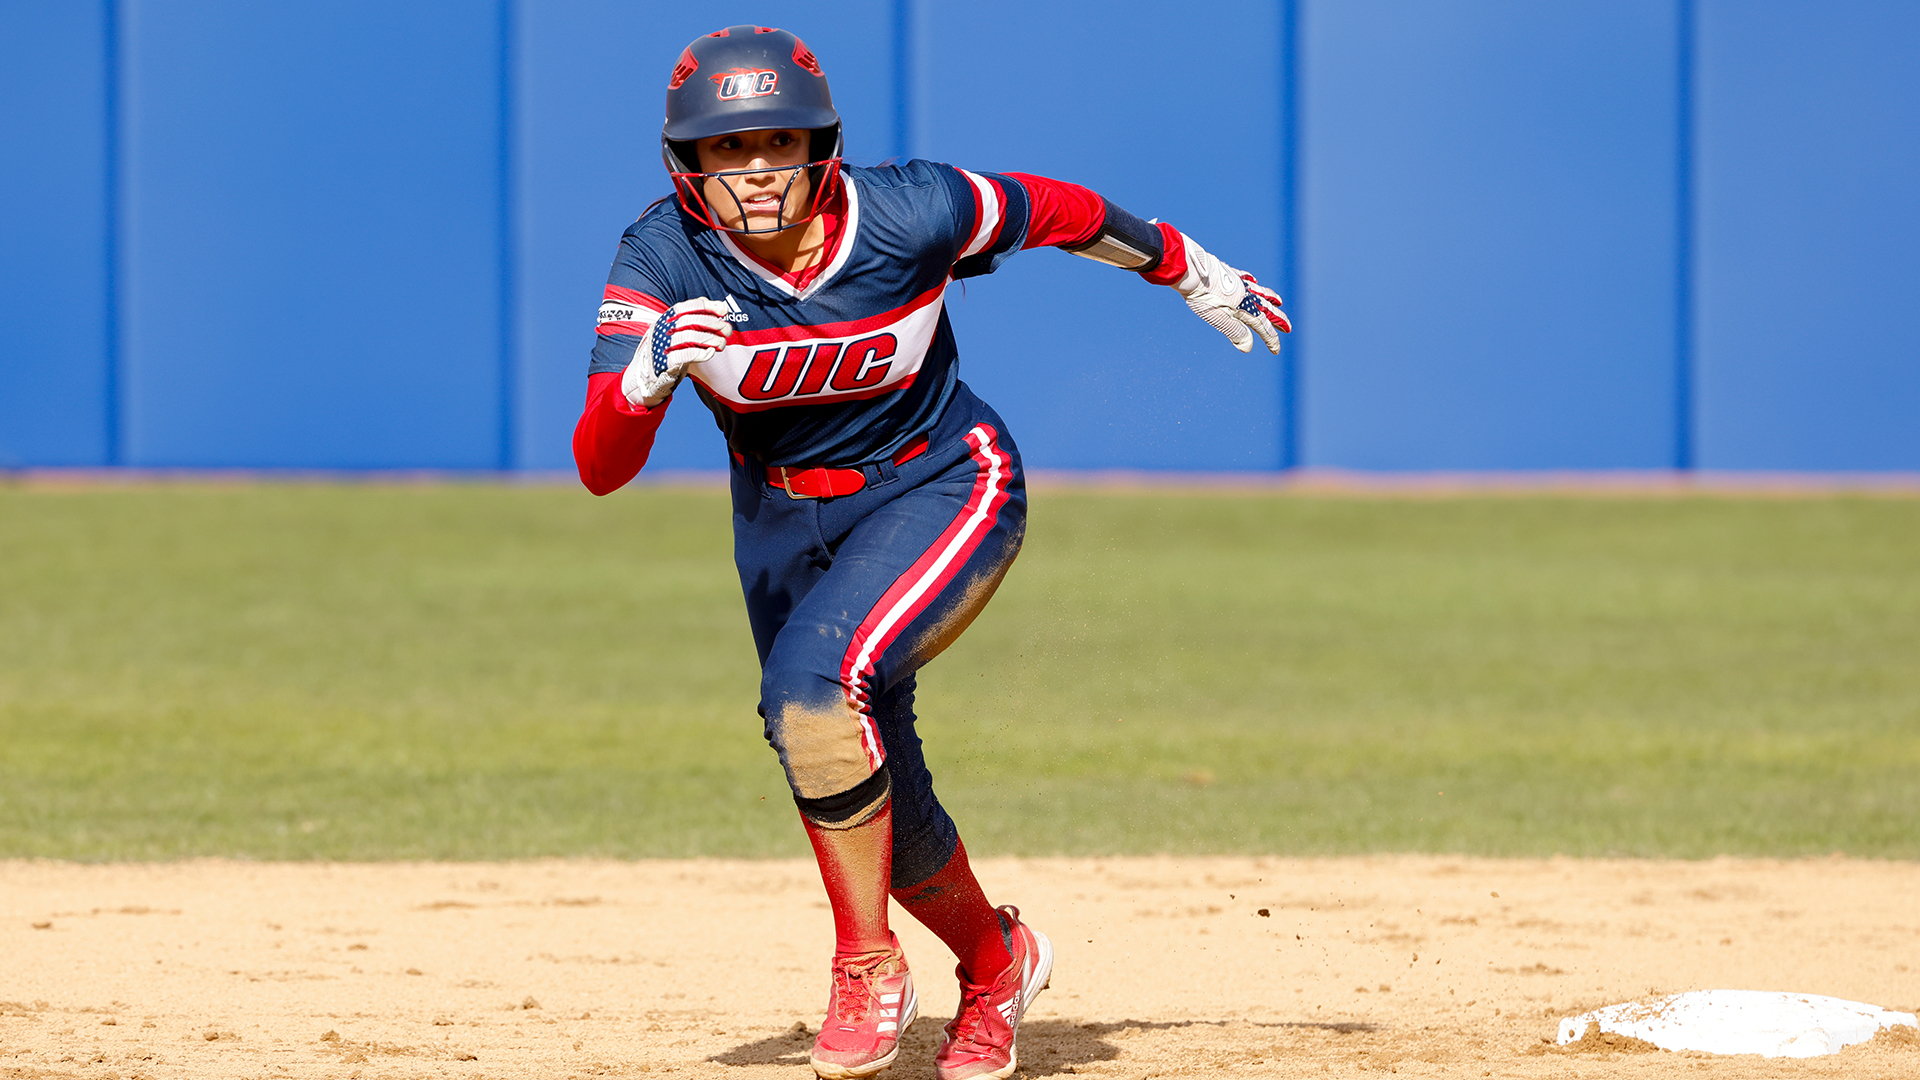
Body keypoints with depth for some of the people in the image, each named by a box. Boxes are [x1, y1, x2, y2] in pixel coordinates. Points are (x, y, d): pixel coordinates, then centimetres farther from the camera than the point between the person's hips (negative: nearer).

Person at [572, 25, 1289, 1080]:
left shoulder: (911, 215, -25)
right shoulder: (662, 260, -22)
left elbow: (1056, 210, -5)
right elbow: (599, 469, -28)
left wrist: (1198, 277, 10)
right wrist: (652, 366, -49)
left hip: (943, 494, -4)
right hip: (782, 521, 4)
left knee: (815, 682, -29)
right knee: (874, 800, 12)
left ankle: (867, 963, -12)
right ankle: (994, 962, 41)